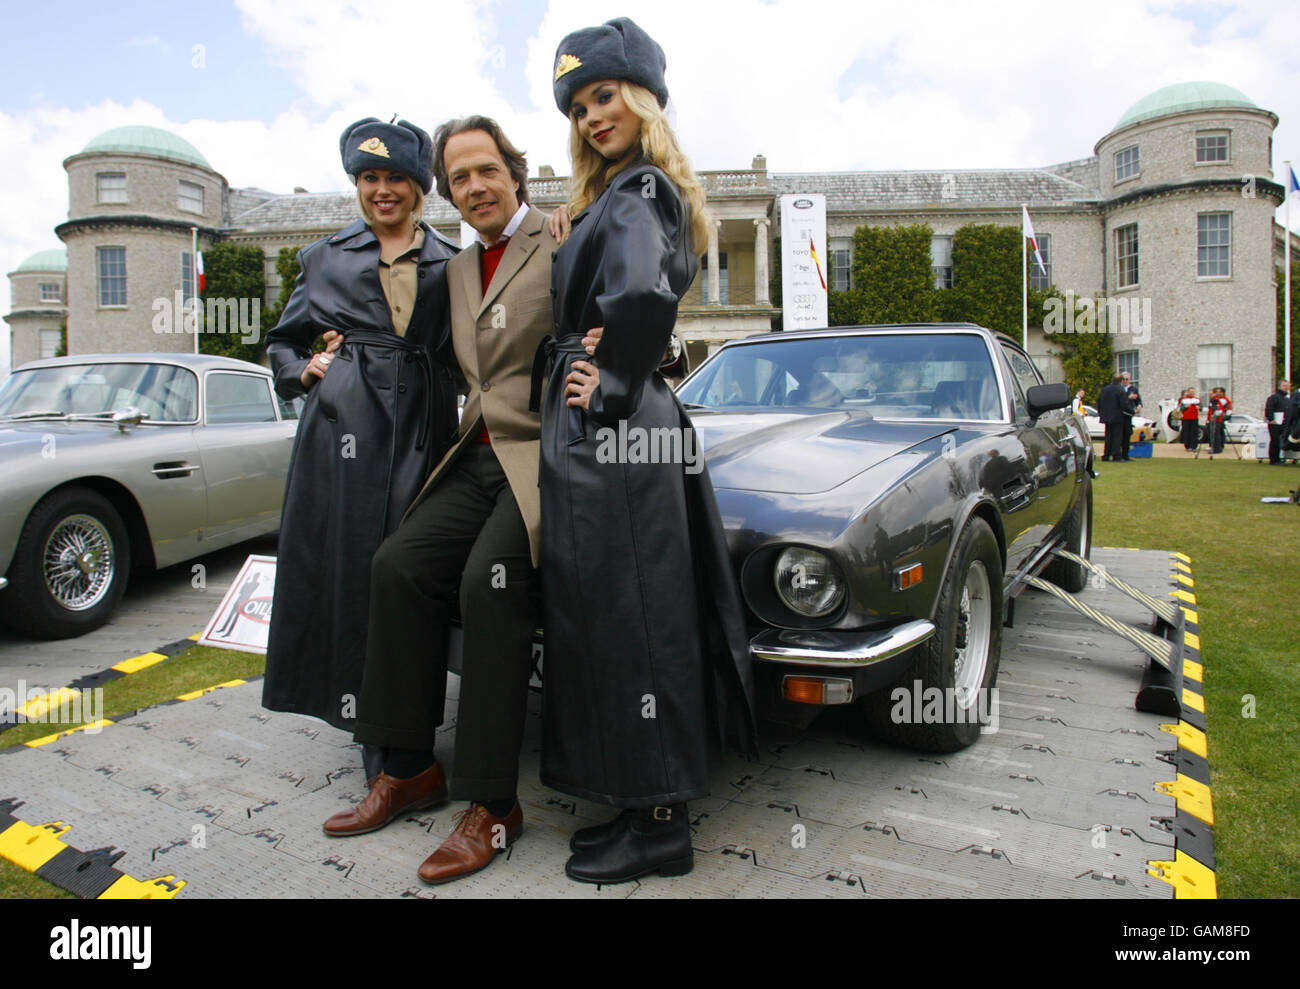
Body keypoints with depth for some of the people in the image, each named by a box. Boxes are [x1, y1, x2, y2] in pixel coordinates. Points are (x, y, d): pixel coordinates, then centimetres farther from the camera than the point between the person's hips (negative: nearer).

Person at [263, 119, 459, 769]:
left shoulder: (452, 264, 14)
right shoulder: (324, 258, 16)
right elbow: (282, 343, 22)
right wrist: (304, 369, 0)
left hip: (422, 428, 0)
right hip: (343, 426, 1)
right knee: (343, 564, -1)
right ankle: (359, 709, 14)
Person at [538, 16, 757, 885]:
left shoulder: (635, 193, -9)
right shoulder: (644, 192, 22)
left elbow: (642, 294, -28)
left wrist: (610, 390, -17)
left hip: (609, 436, -10)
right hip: (625, 430, 10)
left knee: (624, 621, -4)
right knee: (629, 620, 13)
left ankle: (658, 828, 9)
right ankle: (644, 806, 25)